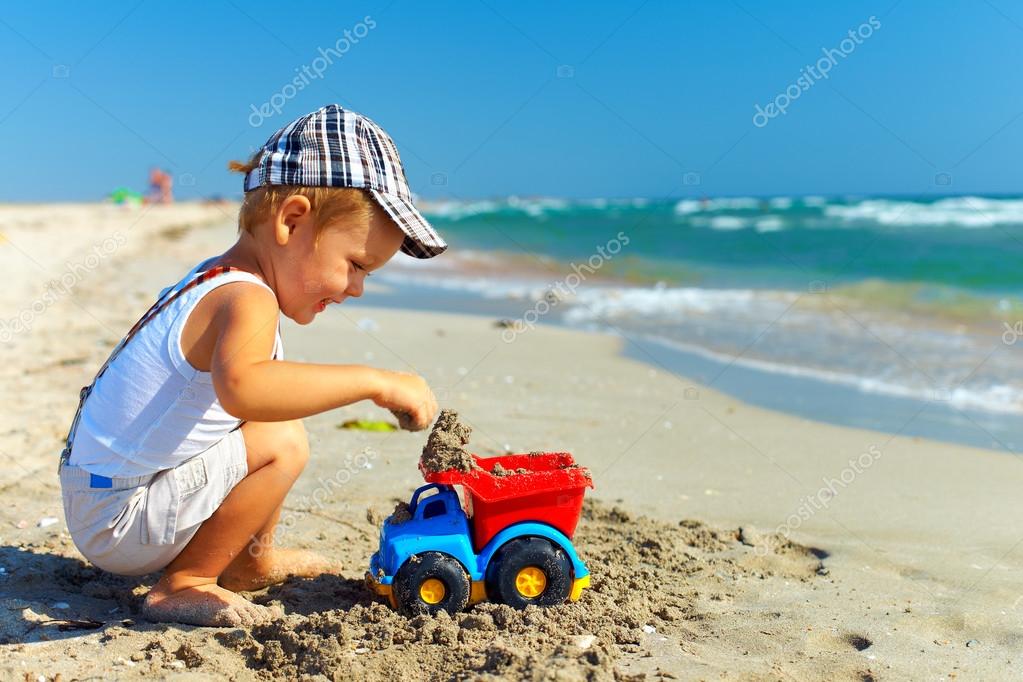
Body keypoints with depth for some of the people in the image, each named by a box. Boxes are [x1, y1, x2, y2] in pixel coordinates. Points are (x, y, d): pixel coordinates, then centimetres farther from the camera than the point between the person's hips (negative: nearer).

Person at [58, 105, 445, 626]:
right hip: (114, 520, -10)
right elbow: (240, 387, -48)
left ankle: (250, 561, 25)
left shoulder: (213, 279, 7)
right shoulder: (248, 300, -25)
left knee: (271, 424, 14)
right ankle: (184, 584, -7)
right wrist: (373, 382, -43)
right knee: (282, 443, -21)